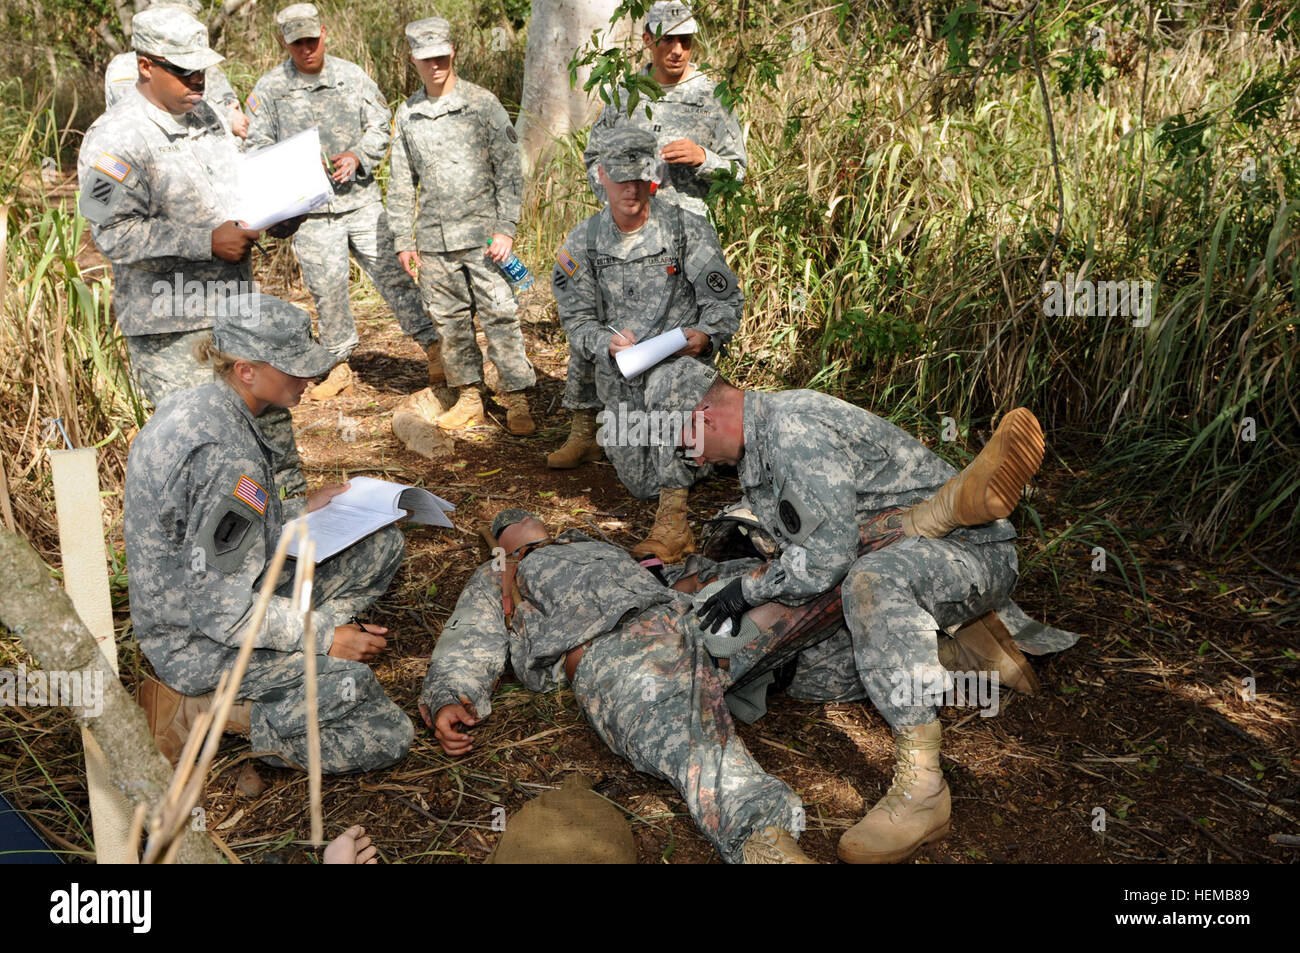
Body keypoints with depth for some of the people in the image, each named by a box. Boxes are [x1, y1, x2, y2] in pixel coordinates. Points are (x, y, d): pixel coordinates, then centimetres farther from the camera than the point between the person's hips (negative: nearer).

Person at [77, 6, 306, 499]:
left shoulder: (205, 116, 13)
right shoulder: (115, 139, -13)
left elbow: (237, 193, 23)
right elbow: (115, 234, -21)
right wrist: (208, 241, -25)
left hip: (236, 306, 8)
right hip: (172, 327, -7)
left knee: (269, 416, 16)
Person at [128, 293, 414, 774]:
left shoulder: (196, 405, 2)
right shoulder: (226, 454, -28)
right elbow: (216, 601, -27)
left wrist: (300, 509, 11)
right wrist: (322, 636, -18)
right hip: (197, 643, -10)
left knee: (383, 543, 9)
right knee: (384, 736, -16)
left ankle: (294, 665, 4)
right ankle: (196, 710, -6)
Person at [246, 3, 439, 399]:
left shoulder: (352, 76, 5)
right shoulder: (270, 89, 1)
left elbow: (380, 126, 10)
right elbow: (258, 147, 1)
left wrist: (358, 156, -8)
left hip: (362, 198, 0)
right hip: (310, 209, 0)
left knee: (392, 273, 0)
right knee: (326, 287, 6)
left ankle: (433, 346, 10)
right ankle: (340, 366, 20)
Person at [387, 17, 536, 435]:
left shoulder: (482, 103, 0)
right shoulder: (407, 114, 11)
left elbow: (509, 168, -2)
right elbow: (401, 182, 17)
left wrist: (506, 228, -10)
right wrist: (403, 240, 12)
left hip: (481, 232, -4)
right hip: (433, 238, 4)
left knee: (499, 314, -8)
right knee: (450, 321, 7)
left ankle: (516, 400, 1)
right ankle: (468, 398, 18)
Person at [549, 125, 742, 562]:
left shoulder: (687, 229, -5)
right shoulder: (583, 243, 2)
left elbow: (727, 300, -4)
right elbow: (577, 317, 2)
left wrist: (704, 335, -27)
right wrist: (609, 343, -22)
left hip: (678, 358, -2)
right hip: (620, 373, 3)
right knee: (639, 480, -1)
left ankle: (673, 518, -38)